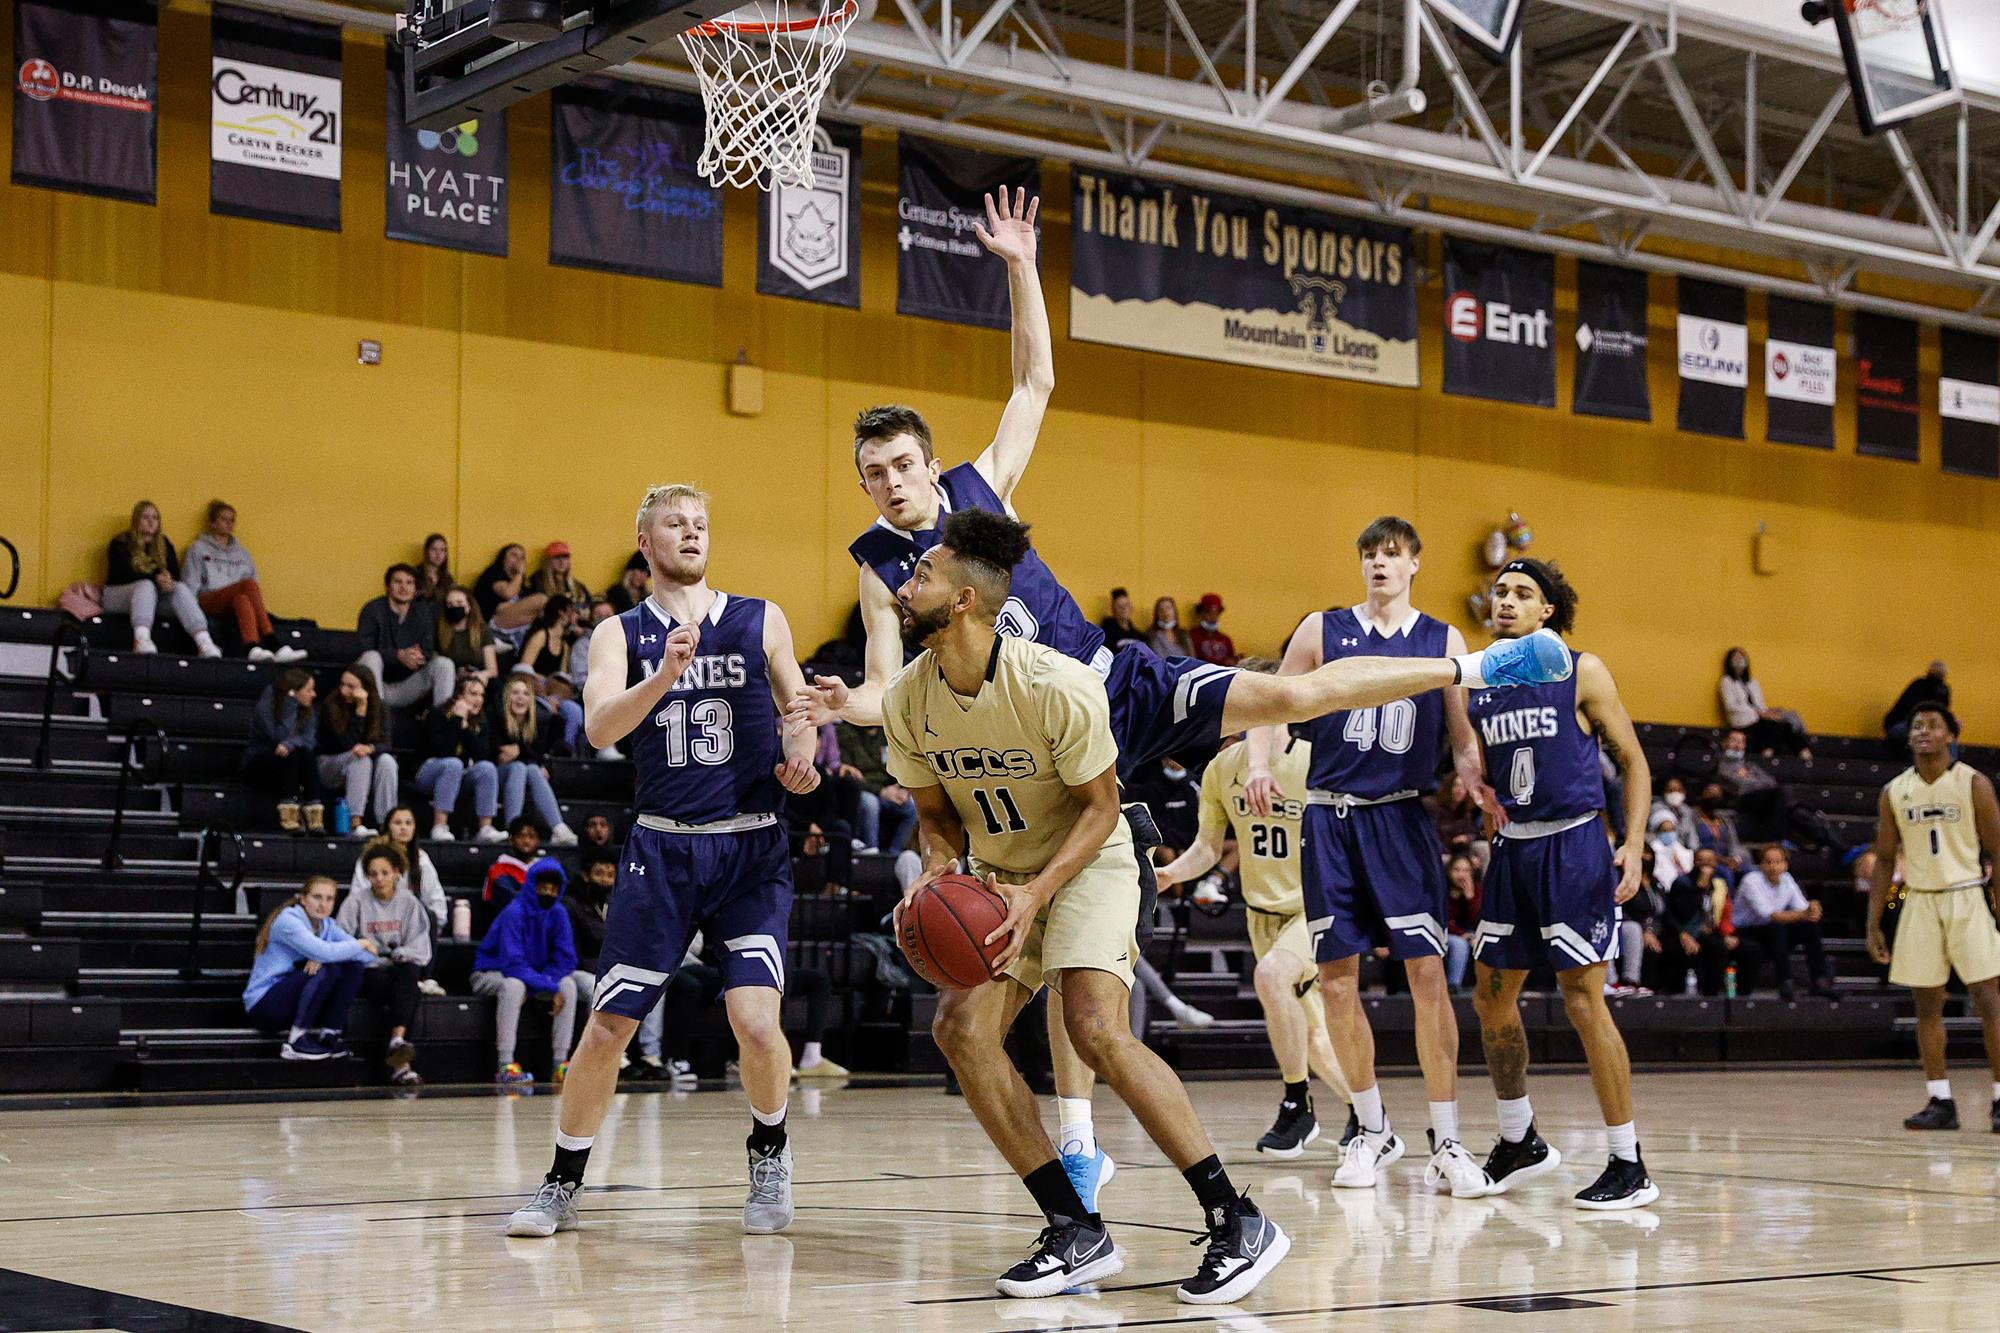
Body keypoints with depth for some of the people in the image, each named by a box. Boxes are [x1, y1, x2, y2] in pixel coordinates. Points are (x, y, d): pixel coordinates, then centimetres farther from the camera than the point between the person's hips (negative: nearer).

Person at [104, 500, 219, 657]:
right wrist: (155, 578, -27)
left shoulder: (164, 545, 16)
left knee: (180, 588, -26)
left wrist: (168, 580, -22)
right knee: (146, 585, -36)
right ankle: (142, 640, -62)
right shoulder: (121, 543, 2)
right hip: (119, 594, -4)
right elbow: (124, 573, -13)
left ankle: (204, 642, -47)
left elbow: (176, 574, 4)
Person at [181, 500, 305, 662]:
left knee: (242, 599, -37)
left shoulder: (242, 553, 27)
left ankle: (254, 648, -62)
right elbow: (190, 586, 8)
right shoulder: (198, 549, 16)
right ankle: (273, 646, -49)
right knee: (248, 584, -33)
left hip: (235, 604, 3)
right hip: (207, 601, -3)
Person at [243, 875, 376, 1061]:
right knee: (326, 971, -27)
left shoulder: (327, 925, 6)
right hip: (264, 1003, -7)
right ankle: (296, 1040, -23)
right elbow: (324, 952, -31)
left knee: (354, 967, -7)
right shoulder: (288, 920, -16)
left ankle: (328, 1033, -7)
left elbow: (368, 957, -6)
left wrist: (322, 958, -22)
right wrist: (360, 944, -14)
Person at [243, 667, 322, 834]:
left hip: (288, 768, 4)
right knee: (291, 755, -32)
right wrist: (291, 705, -25)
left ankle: (315, 817, -38)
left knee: (305, 754, -28)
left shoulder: (308, 711, 4)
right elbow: (280, 737, -23)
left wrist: (290, 744, -33)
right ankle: (288, 815, -38)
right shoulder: (265, 707, -13)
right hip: (258, 767, -4)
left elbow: (309, 739, -12)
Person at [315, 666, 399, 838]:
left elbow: (385, 744, -10)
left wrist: (370, 748, -34)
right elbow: (348, 744, -22)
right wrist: (361, 709, -28)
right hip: (329, 766, -3)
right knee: (359, 759, -33)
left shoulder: (378, 708, -2)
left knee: (387, 760, -27)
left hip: (362, 771, 3)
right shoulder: (330, 706, -14)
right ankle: (355, 824, -43)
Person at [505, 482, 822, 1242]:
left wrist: (800, 755, -10)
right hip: (661, 847, 1)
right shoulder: (621, 634, 4)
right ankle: (563, 1185, 18)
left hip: (752, 849, 0)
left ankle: (769, 1152, 15)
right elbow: (599, 728, -12)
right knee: (608, 1026, 0)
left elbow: (802, 708, 13)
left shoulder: (761, 621, 6)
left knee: (756, 1021, -14)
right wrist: (665, 674, -29)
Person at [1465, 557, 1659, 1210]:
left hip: (1572, 845, -6)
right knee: (1491, 996, 11)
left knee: (1583, 1000, -9)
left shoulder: (1582, 672, -4)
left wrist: (1634, 845, -12)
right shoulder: (1479, 682, 9)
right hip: (1512, 849, 6)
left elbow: (1633, 761, -2)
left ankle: (1630, 1167, -2)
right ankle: (1518, 1143, 29)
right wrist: (1476, 790, -1)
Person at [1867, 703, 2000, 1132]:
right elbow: (1884, 860, 12)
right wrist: (1873, 925, 7)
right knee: (1927, 1004, 3)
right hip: (1919, 903, 3)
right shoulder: (1894, 793, 7)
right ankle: (1940, 1102, 9)